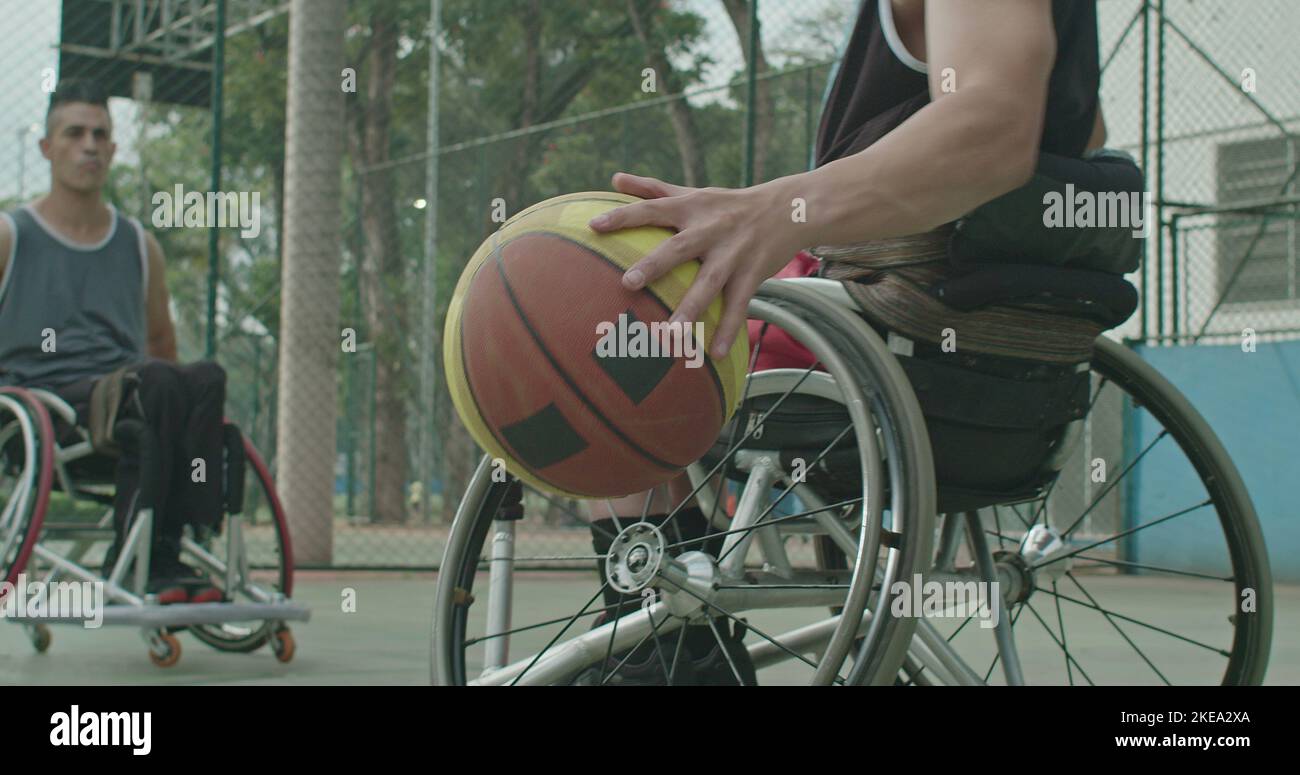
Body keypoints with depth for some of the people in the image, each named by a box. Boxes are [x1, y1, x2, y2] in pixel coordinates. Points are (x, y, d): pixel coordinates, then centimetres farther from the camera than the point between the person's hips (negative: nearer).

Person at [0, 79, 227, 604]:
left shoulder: (140, 245, 21)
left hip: (125, 410, 4)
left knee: (207, 379, -31)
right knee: (159, 382, -35)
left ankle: (160, 554, -34)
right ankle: (140, 561, -34)